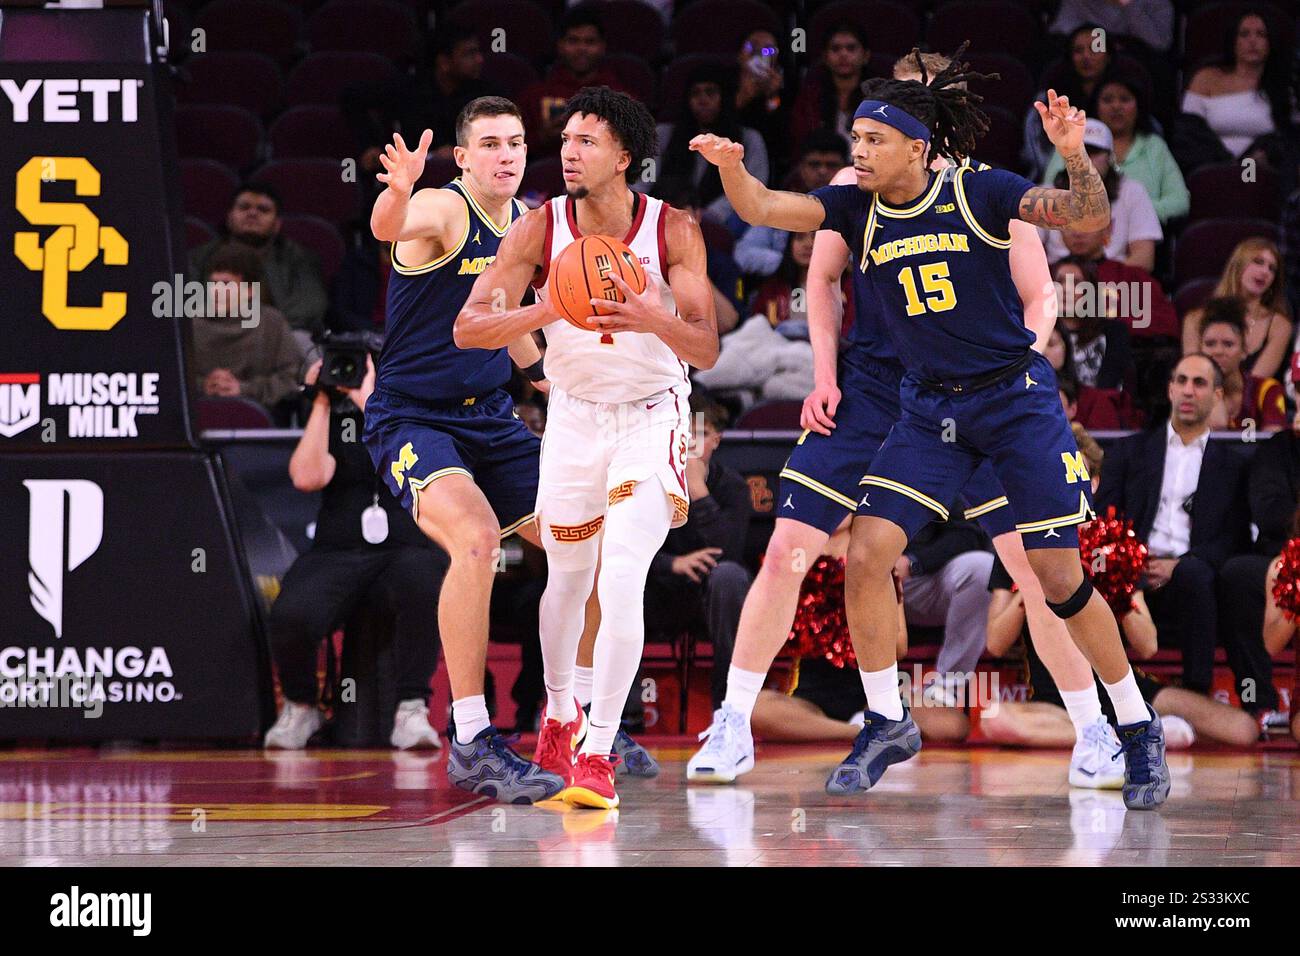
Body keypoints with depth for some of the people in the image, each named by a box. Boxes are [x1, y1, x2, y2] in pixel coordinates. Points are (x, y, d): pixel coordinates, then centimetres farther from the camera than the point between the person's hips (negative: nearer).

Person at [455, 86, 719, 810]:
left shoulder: (673, 231, -17)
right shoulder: (542, 229, -13)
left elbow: (707, 350, -21)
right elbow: (469, 328, -17)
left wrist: (651, 319, -42)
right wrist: (544, 312, -37)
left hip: (653, 419, -3)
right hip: (575, 417, 3)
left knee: (622, 580, -20)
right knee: (568, 579, 15)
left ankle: (598, 754, -18)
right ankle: (560, 710, 42)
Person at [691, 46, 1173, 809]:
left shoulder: (978, 193, -12)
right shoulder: (858, 209, -1)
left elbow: (1091, 218, -19)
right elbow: (763, 209, -11)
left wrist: (1075, 156, -37)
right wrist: (730, 167, -31)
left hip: (1016, 396, -4)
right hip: (931, 409, 4)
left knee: (1061, 579, -4)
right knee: (865, 556, -9)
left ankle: (1140, 728, 13)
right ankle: (888, 724, 8)